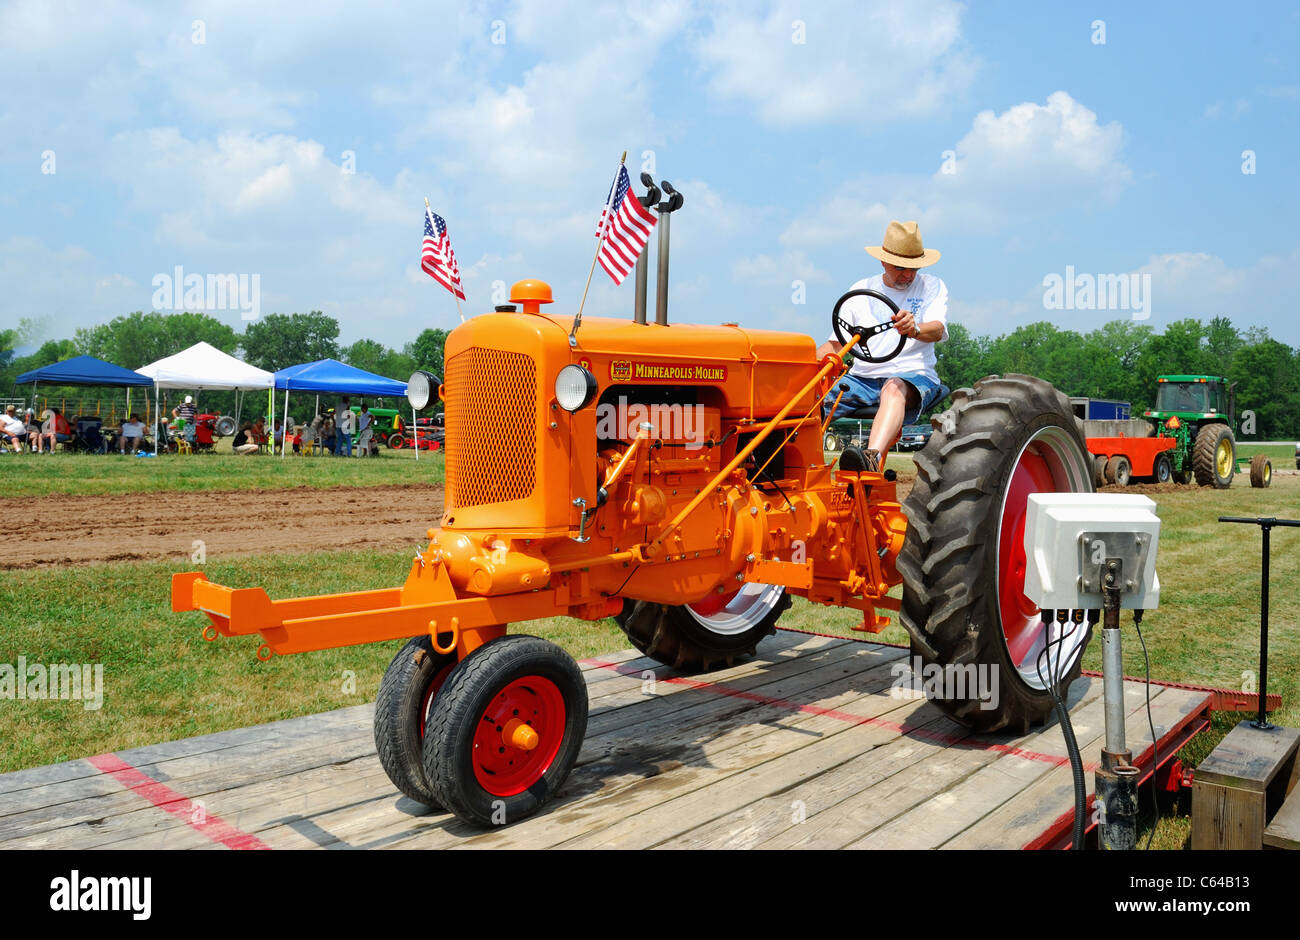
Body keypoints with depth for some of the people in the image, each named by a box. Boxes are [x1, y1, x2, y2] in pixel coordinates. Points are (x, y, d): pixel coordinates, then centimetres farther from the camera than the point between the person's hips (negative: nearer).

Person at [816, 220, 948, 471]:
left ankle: (873, 457, -63)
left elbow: (937, 330, -11)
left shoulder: (932, 287, 9)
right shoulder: (861, 290, 16)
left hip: (911, 375, -3)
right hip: (862, 377, 4)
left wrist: (914, 329, -37)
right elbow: (837, 344, 15)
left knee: (895, 388, -40)